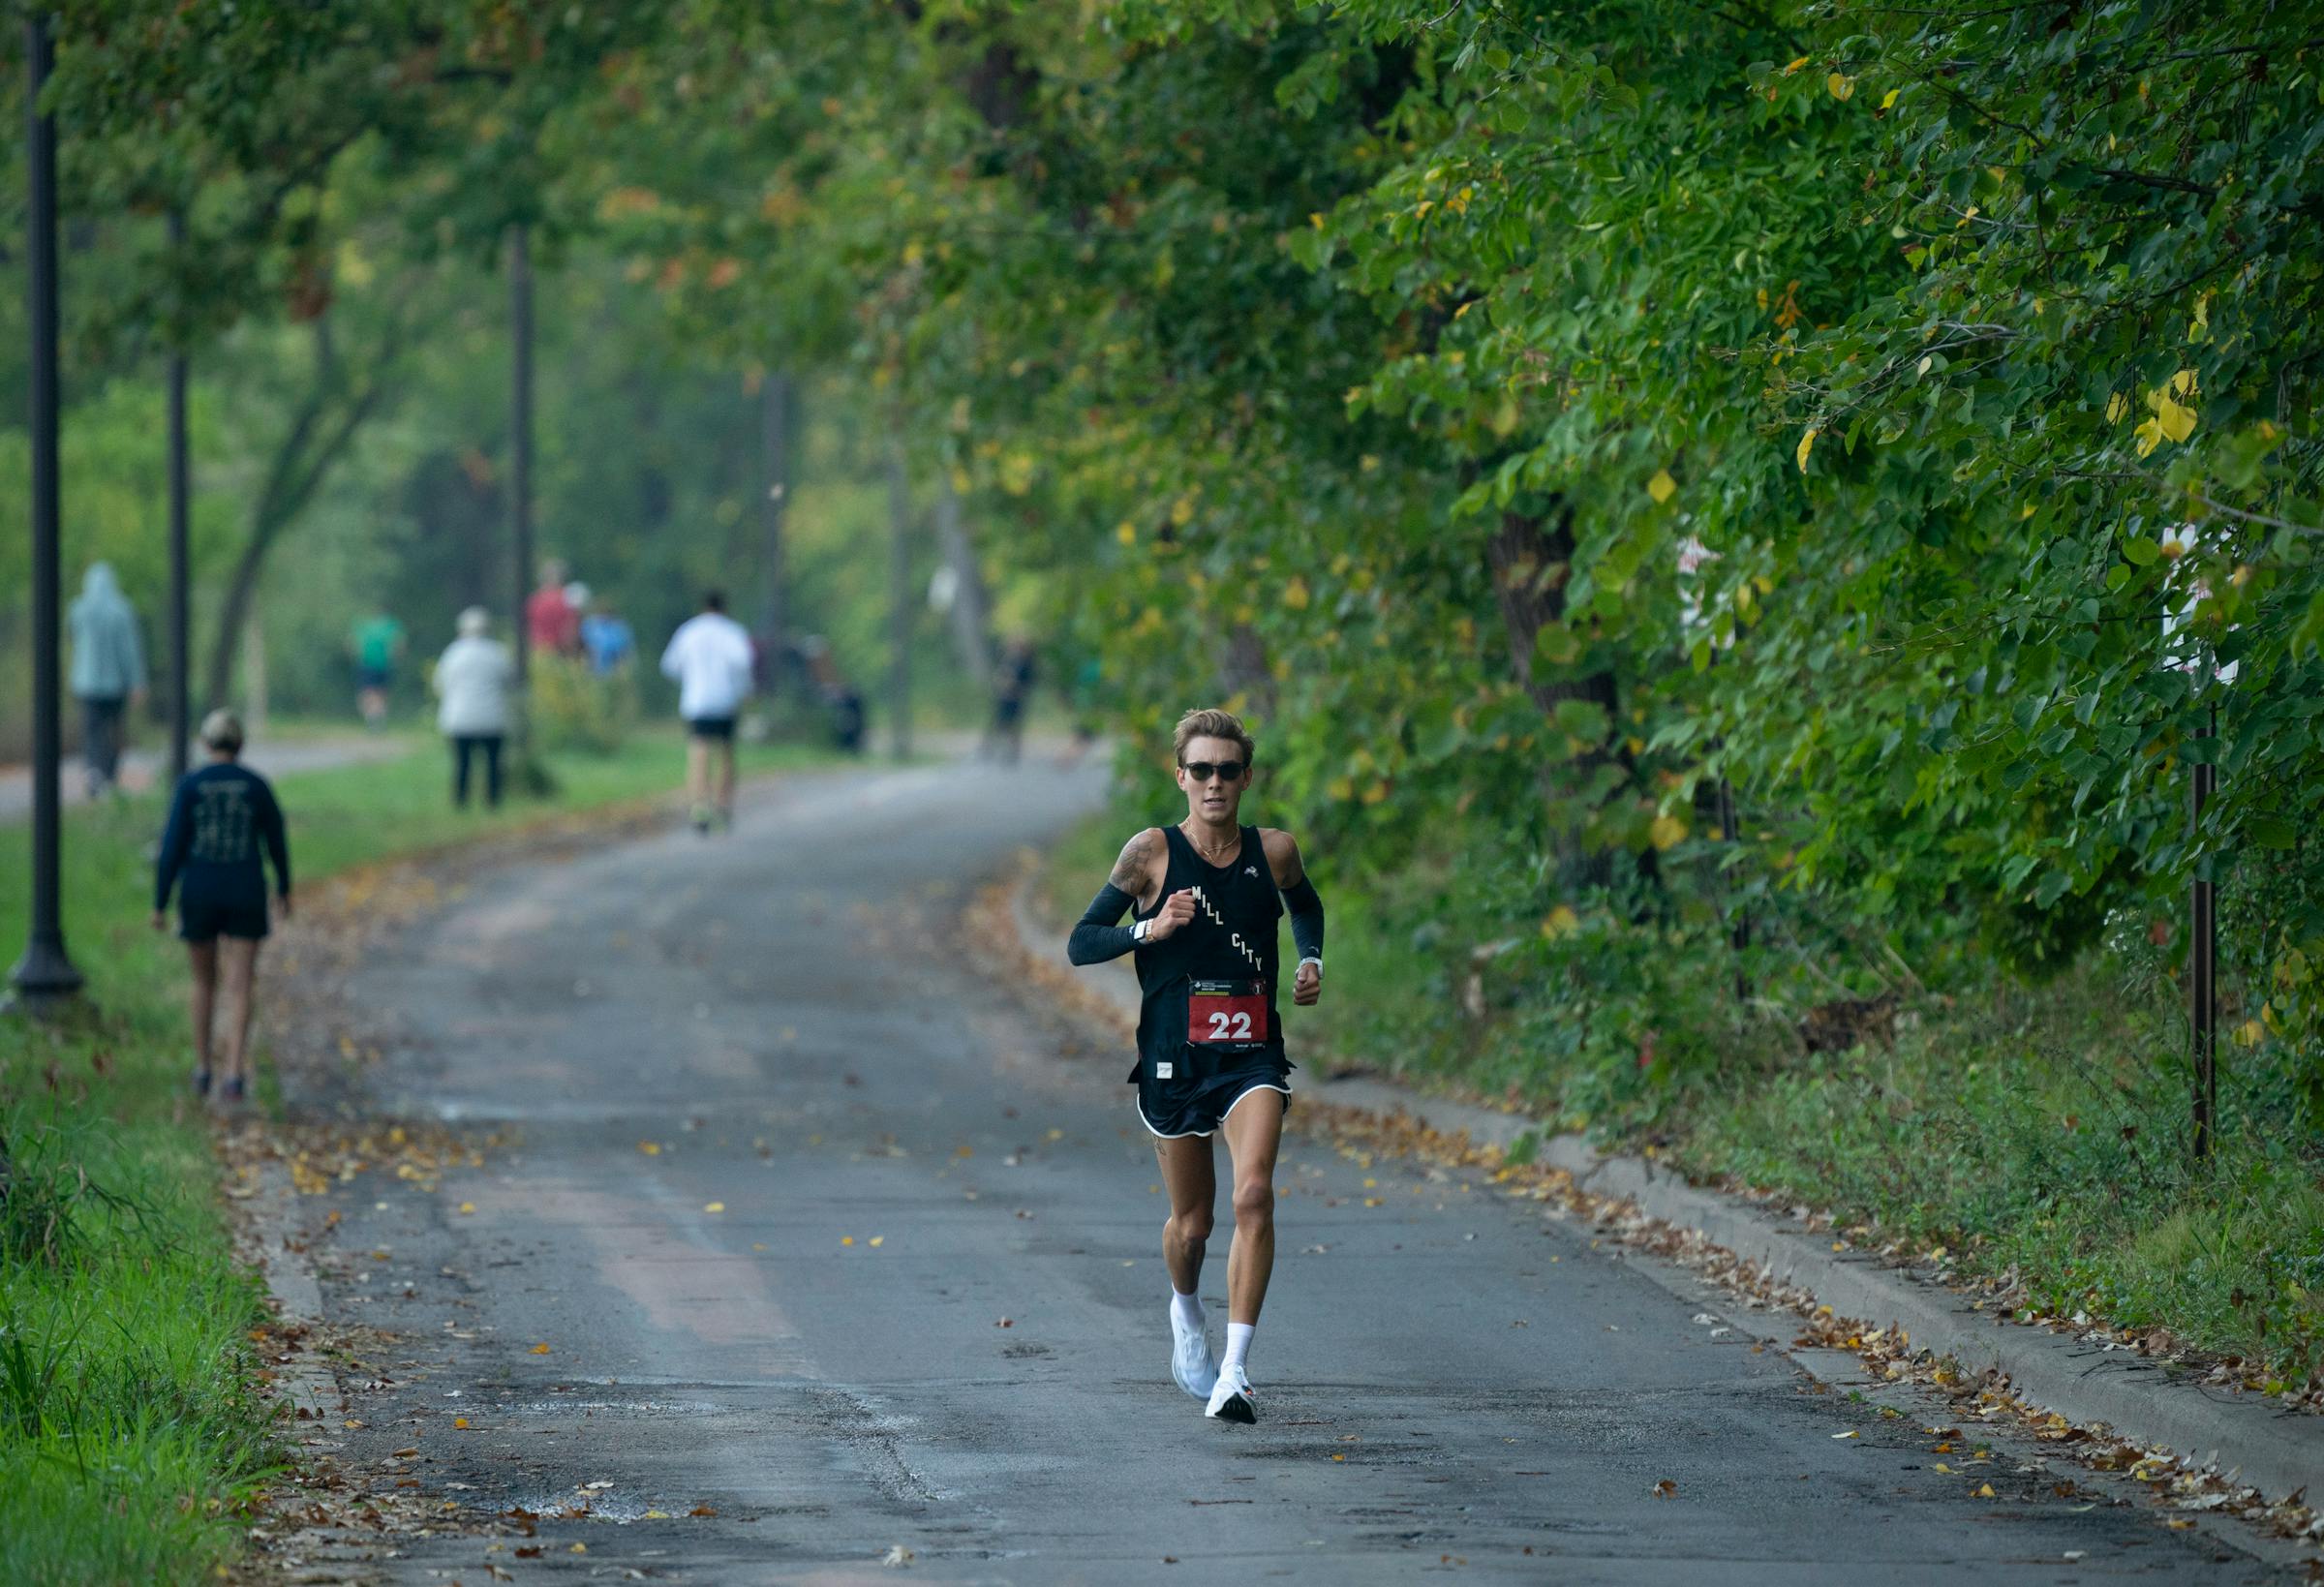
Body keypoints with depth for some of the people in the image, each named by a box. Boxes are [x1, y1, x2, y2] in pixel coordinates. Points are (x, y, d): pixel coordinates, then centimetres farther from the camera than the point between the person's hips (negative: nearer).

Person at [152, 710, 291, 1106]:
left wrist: (160, 904, -2)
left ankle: (202, 1071, 26)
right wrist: (283, 887, 23)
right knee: (239, 990, -1)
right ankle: (235, 1074, -15)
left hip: (199, 895, 0)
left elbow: (172, 846, -8)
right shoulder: (258, 786, -4)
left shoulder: (190, 786, -7)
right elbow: (277, 842, 6)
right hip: (245, 896, 0)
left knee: (204, 983, 19)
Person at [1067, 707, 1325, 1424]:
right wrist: (1149, 929, -19)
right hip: (1174, 1059, -1)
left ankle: (1234, 1369, -22)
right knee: (1192, 1222, 10)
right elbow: (1080, 943, -3)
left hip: (1252, 1055, 1)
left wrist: (1311, 963, 8)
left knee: (1254, 1194, -21)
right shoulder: (1152, 852, -4)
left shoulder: (1274, 850, 4)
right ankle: (1185, 1314, 45)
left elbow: (1306, 907, 27)